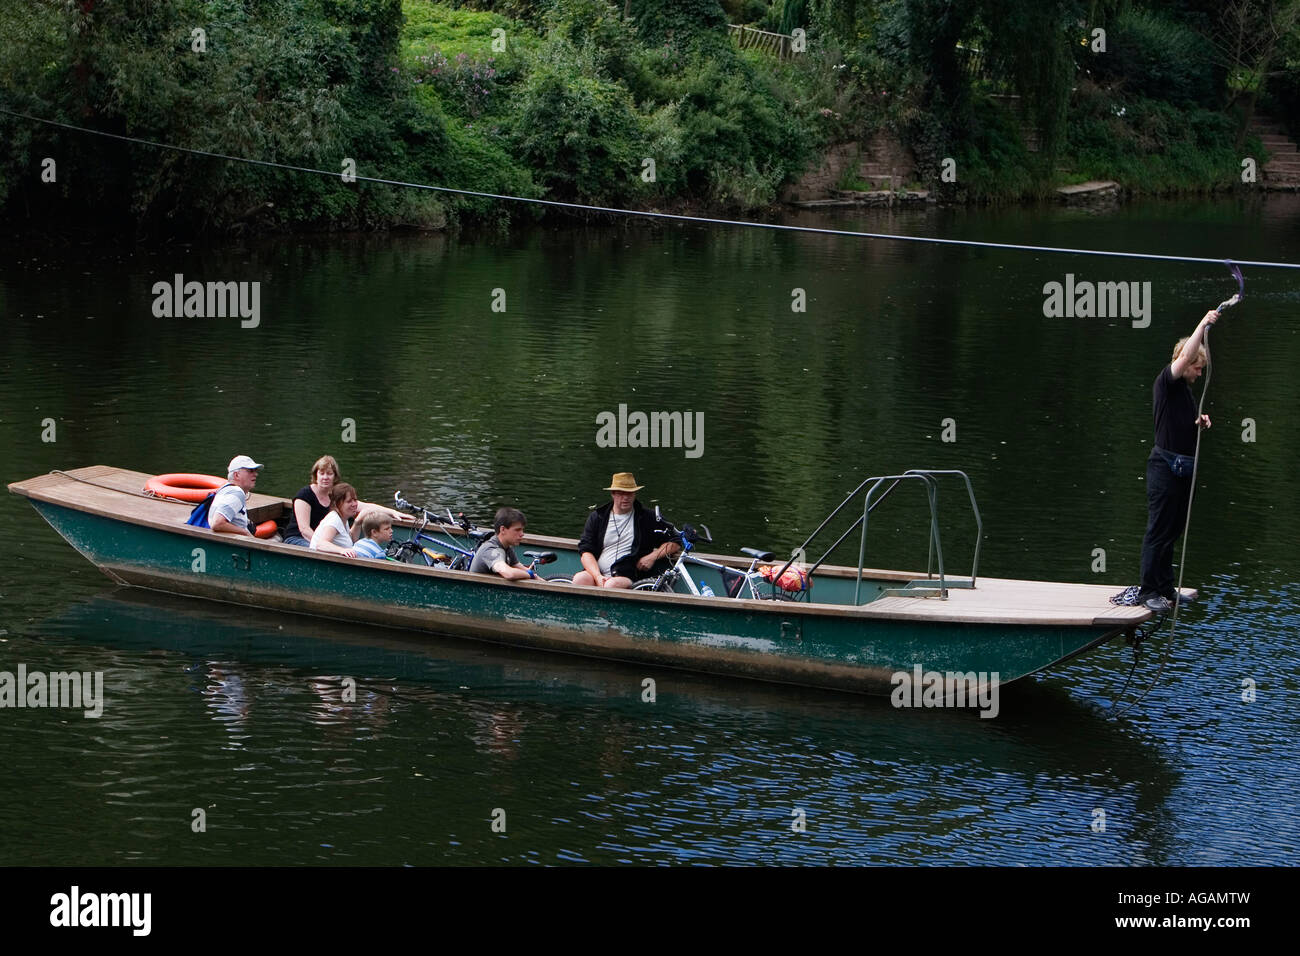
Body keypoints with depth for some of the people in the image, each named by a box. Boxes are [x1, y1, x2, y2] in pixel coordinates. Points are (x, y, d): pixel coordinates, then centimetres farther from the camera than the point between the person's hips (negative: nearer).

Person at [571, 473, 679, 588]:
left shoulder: (647, 517, 13)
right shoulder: (596, 517, 16)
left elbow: (675, 544, 13)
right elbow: (586, 552, 7)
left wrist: (653, 557, -5)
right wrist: (598, 577, -11)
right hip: (595, 573, 2)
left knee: (612, 585, -36)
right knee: (579, 579, -32)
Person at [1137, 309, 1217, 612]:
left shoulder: (1186, 390, 17)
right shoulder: (1167, 382, -8)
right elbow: (1183, 359, -26)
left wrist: (1199, 423, 7)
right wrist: (1203, 324, -27)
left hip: (1183, 468, 9)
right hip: (1166, 465, -9)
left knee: (1173, 530, 13)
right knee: (1159, 530, -6)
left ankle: (1165, 588, 21)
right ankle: (1147, 591, -3)